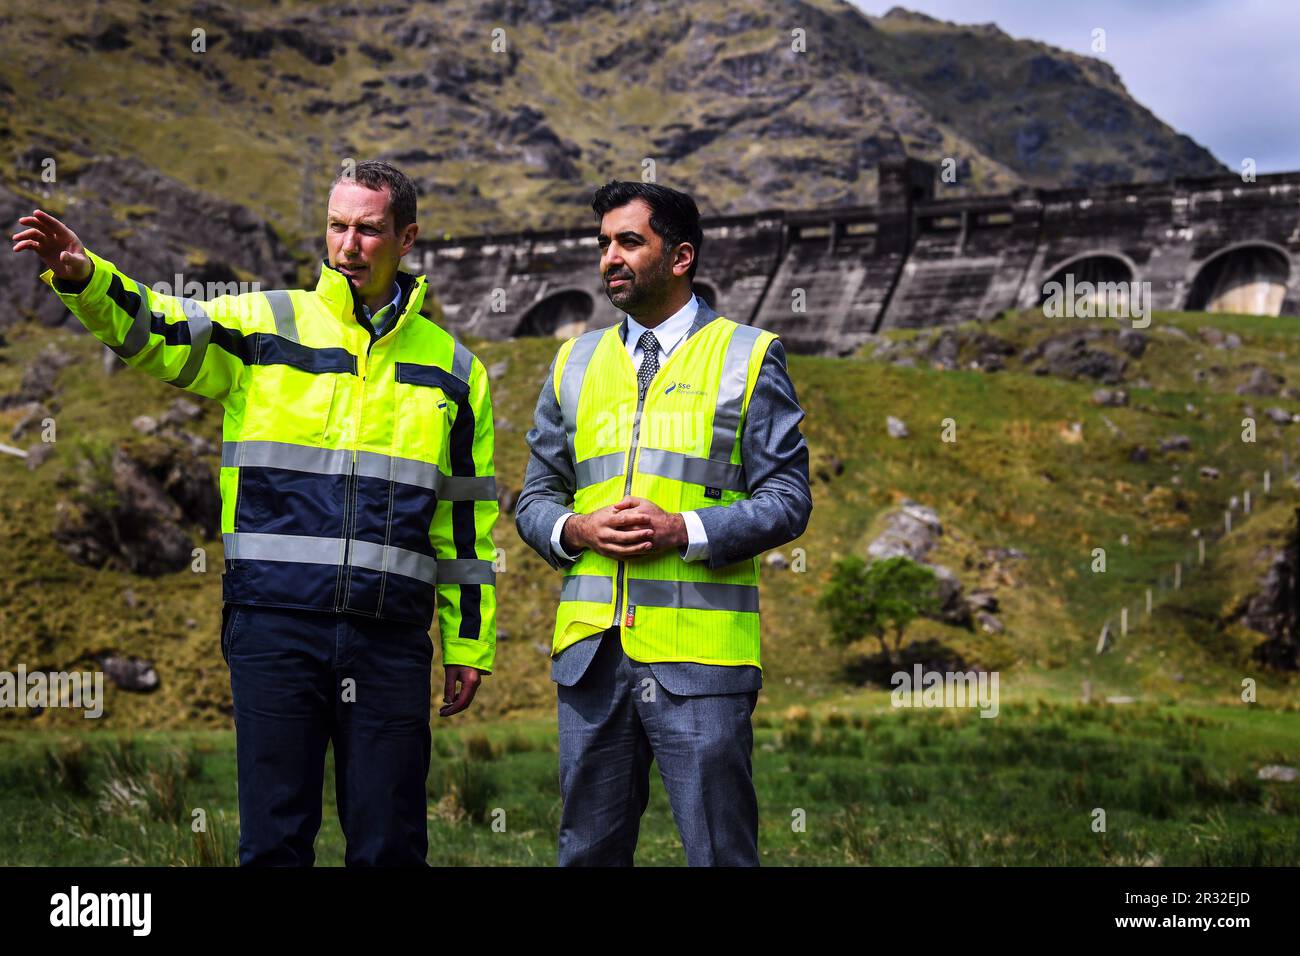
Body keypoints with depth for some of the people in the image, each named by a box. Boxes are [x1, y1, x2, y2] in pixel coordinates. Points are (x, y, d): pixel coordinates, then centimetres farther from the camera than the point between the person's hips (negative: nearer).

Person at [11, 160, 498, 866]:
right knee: (273, 839, 2)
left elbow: (469, 521, 14)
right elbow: (153, 331, -7)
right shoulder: (265, 325, 7)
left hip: (391, 637, 1)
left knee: (390, 845, 5)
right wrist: (82, 275, -26)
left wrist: (469, 644, 13)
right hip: (275, 623, -1)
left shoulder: (451, 368, 12)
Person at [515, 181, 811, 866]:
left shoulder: (747, 358, 5)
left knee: (718, 851, -2)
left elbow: (787, 500, 0)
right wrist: (575, 530, -4)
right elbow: (535, 498, 19)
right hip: (590, 648, 4)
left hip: (699, 654, -4)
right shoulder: (575, 364, 17)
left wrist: (683, 530, -14)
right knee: (588, 849, 8)